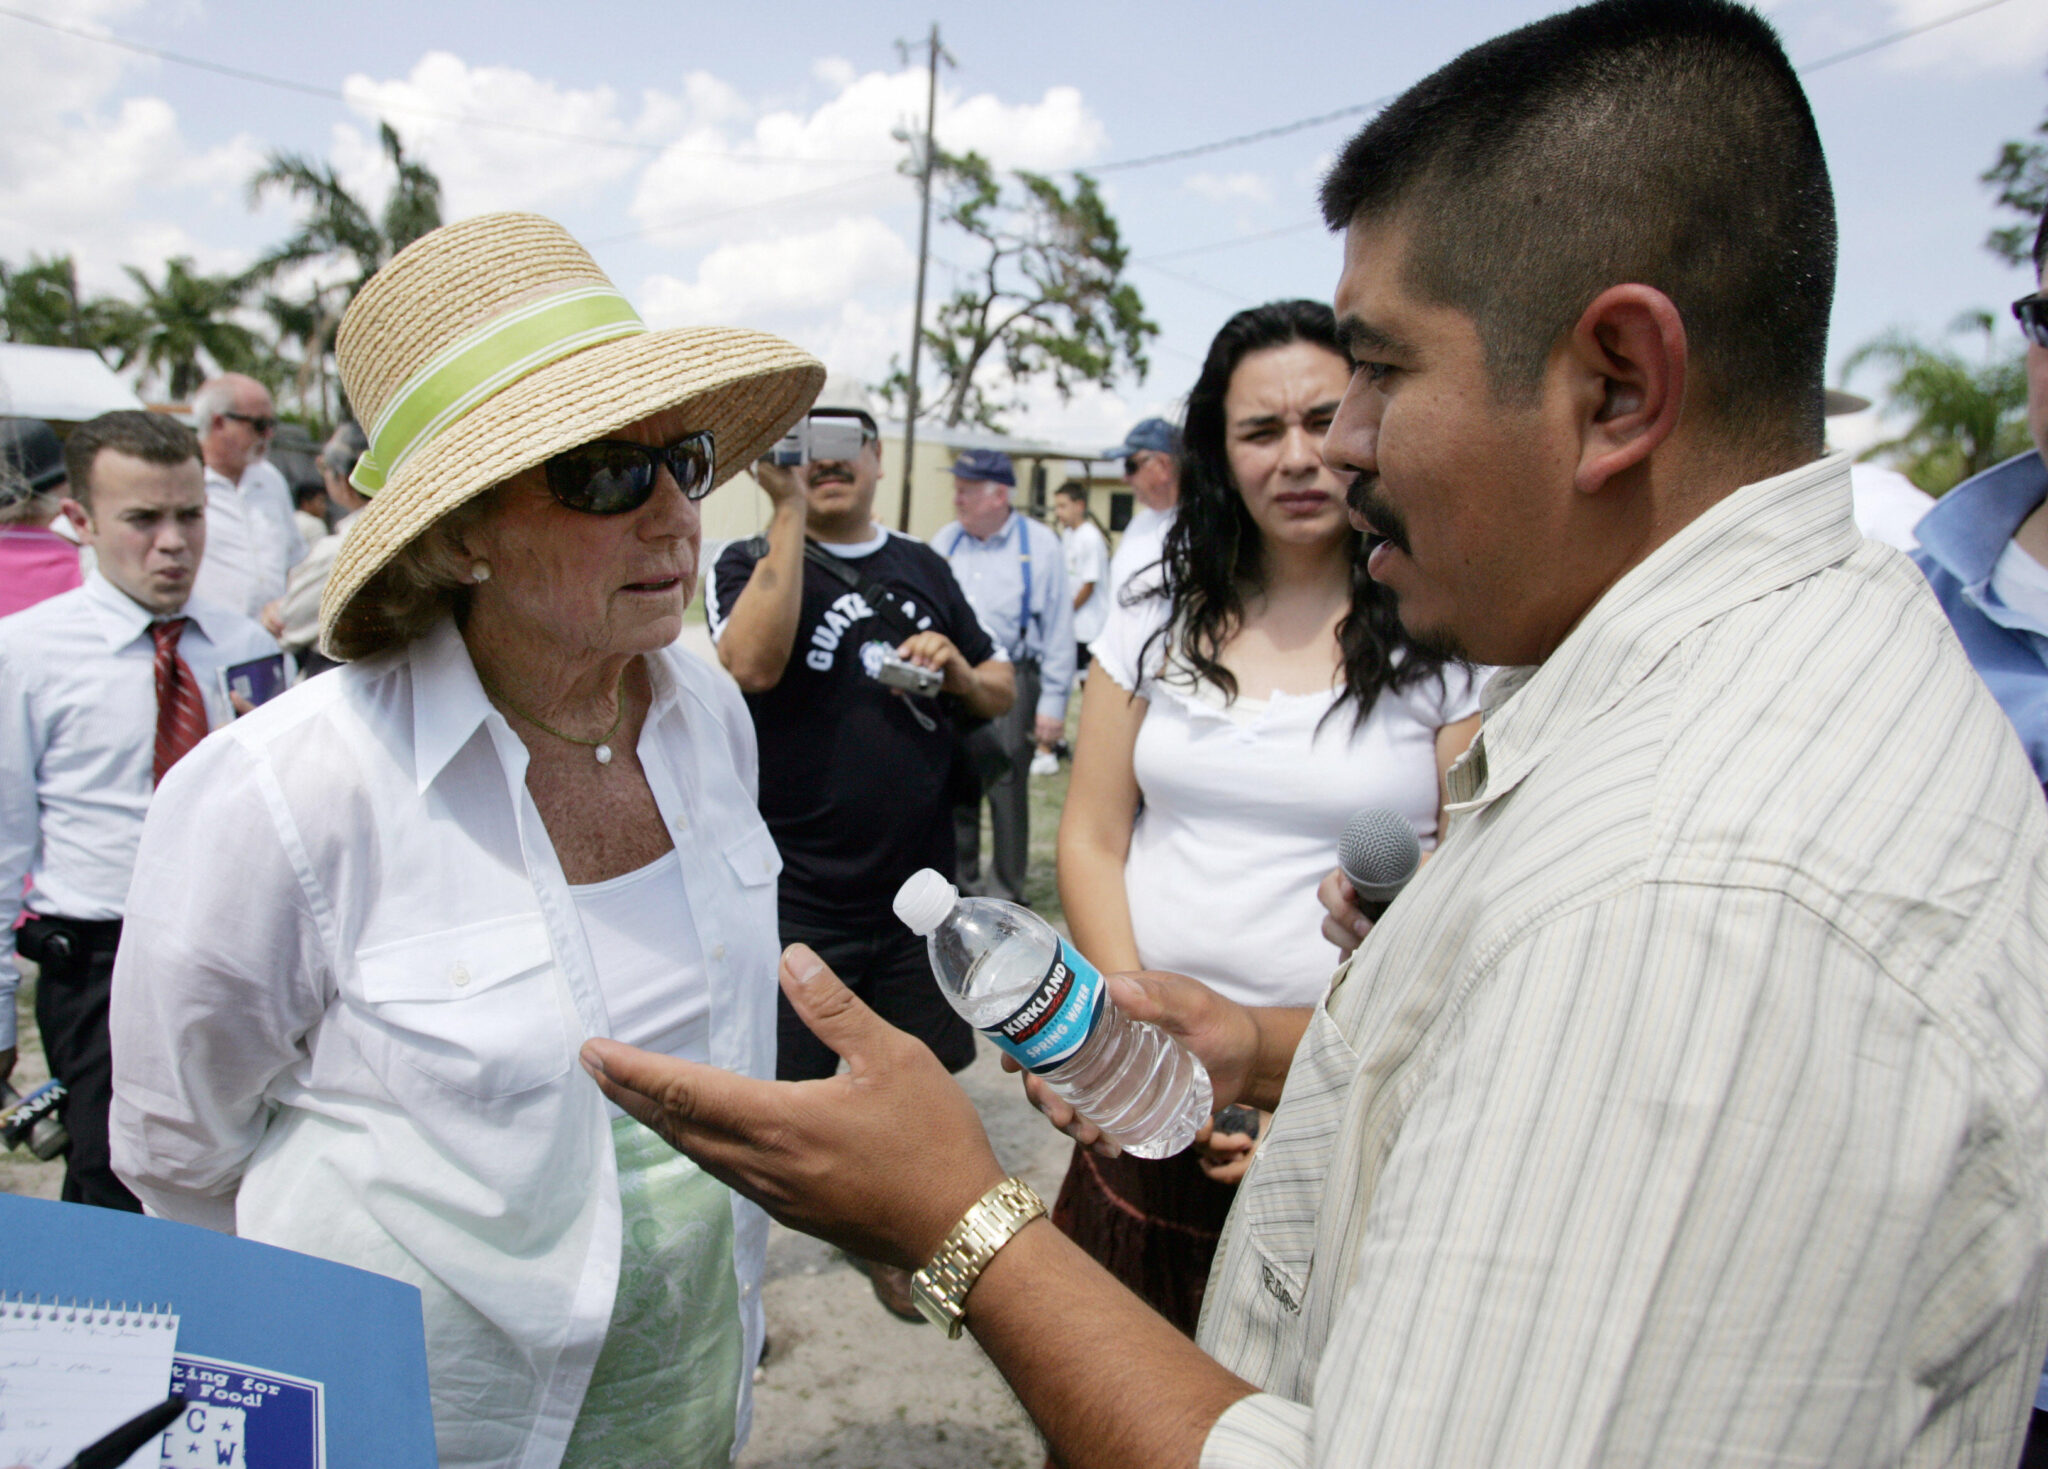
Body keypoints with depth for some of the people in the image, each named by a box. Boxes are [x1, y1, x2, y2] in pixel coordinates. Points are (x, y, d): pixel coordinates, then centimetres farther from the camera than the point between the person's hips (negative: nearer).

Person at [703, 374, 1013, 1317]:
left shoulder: (923, 569, 11)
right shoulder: (752, 564, -3)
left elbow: (1001, 694, 16)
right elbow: (751, 666, -26)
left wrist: (959, 672, -7)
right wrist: (789, 510, -24)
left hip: (915, 892, 4)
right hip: (794, 898, -4)